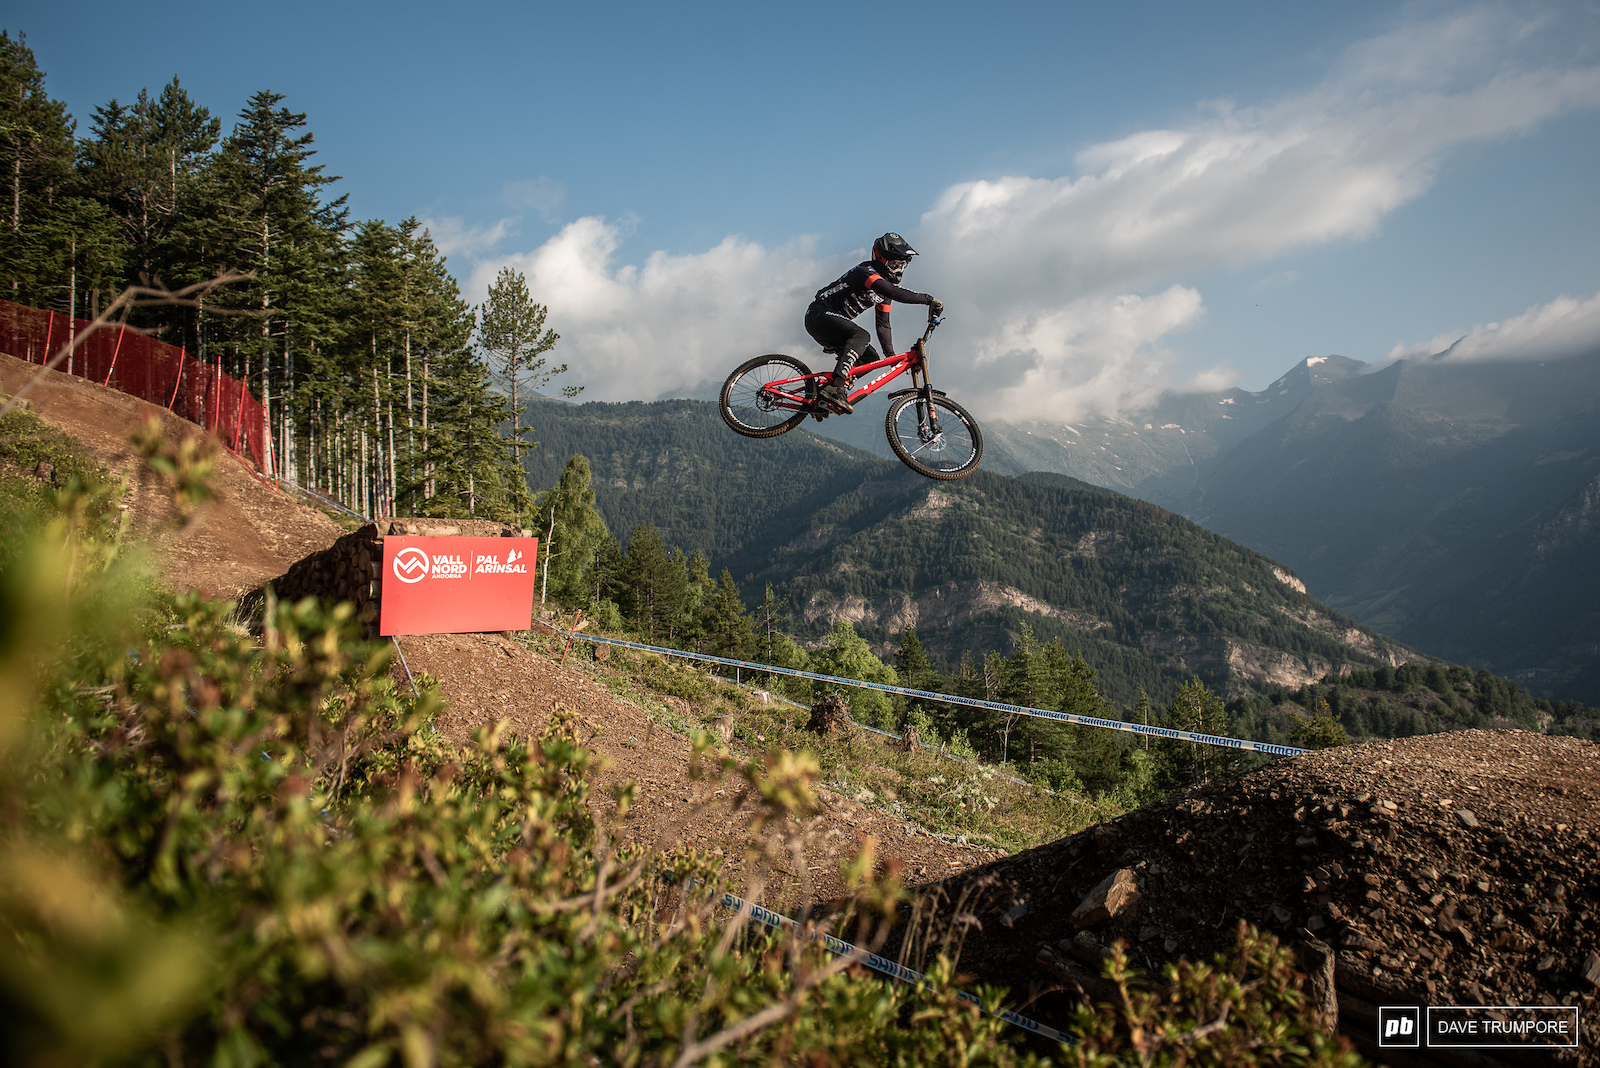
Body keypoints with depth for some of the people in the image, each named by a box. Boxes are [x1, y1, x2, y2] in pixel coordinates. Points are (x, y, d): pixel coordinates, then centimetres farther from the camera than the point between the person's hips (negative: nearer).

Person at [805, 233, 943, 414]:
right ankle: (835, 389, -42)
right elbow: (895, 293, -37)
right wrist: (928, 299, -37)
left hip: (833, 321, 10)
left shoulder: (886, 284, 10)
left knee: (871, 358, -3)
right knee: (861, 336, -32)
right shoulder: (866, 272, -19)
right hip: (819, 315, -10)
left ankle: (825, 394, -5)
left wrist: (891, 356, 9)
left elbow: (883, 324, 15)